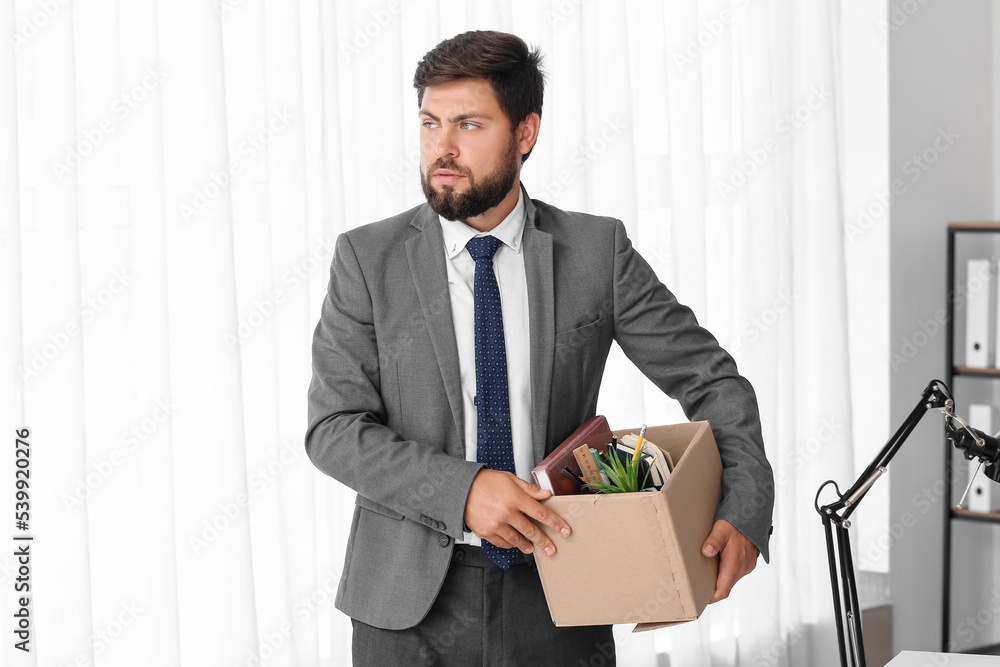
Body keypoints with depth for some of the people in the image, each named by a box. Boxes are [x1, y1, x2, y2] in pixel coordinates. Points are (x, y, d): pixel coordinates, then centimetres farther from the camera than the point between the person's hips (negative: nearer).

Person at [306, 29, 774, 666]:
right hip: (411, 609, 0)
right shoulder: (369, 259, -3)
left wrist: (744, 513, -13)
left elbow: (711, 379, 3)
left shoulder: (597, 251, -1)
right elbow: (334, 428, -8)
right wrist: (462, 491, -23)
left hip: (556, 605, 1)